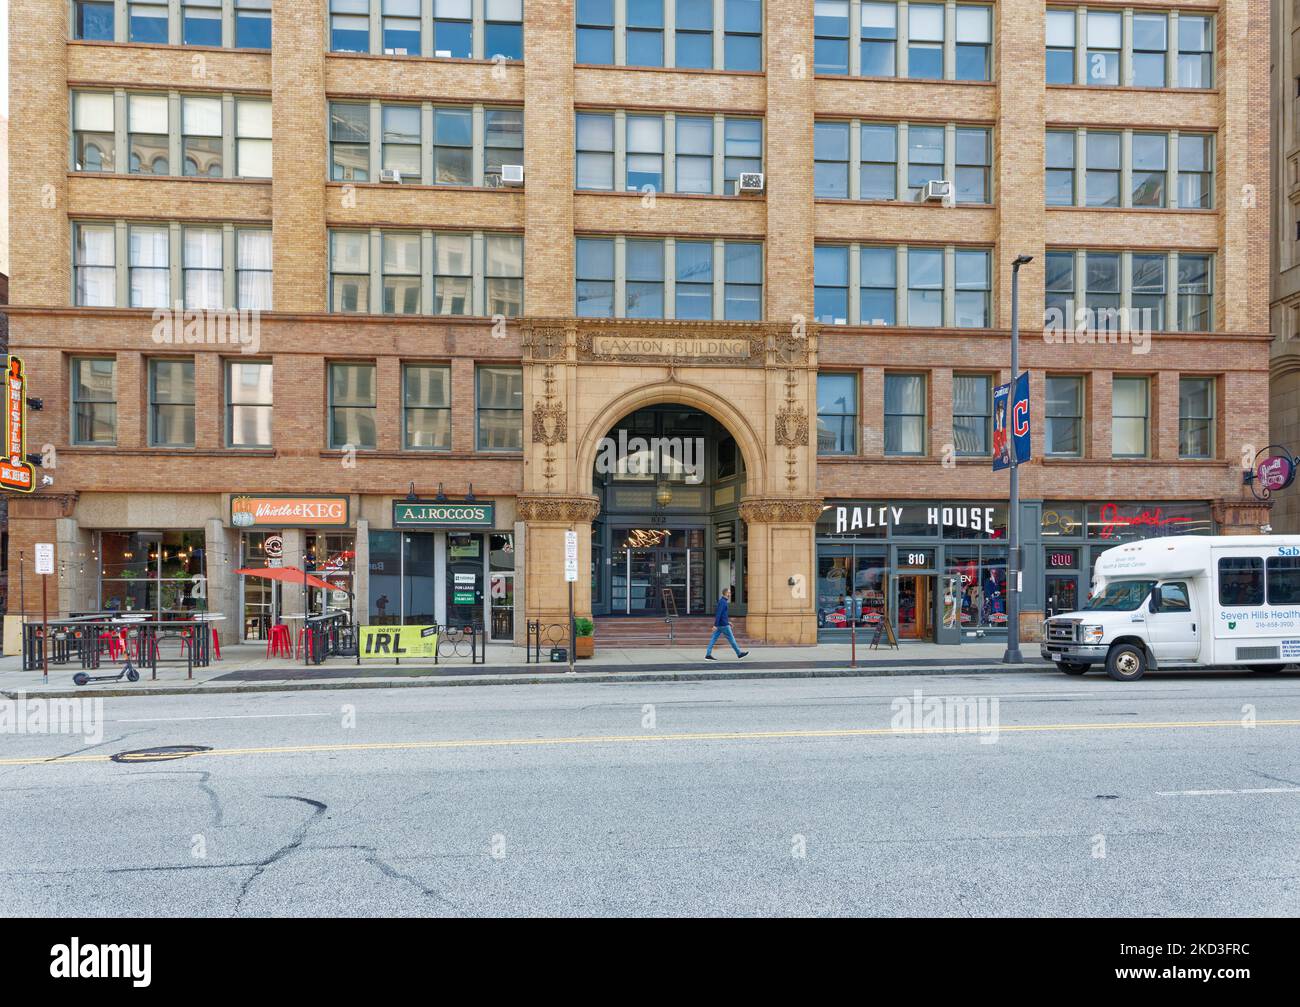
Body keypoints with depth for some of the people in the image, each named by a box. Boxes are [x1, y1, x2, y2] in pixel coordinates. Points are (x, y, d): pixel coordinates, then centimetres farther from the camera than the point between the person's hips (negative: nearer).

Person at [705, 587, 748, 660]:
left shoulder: (722, 601, 15)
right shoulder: (723, 602, -16)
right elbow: (718, 614, -22)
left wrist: (728, 621, 26)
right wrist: (715, 625, -25)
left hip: (720, 624, 9)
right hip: (723, 625, -9)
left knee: (714, 639, 4)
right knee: (731, 638, 3)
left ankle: (708, 655, -1)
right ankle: (739, 653, 13)